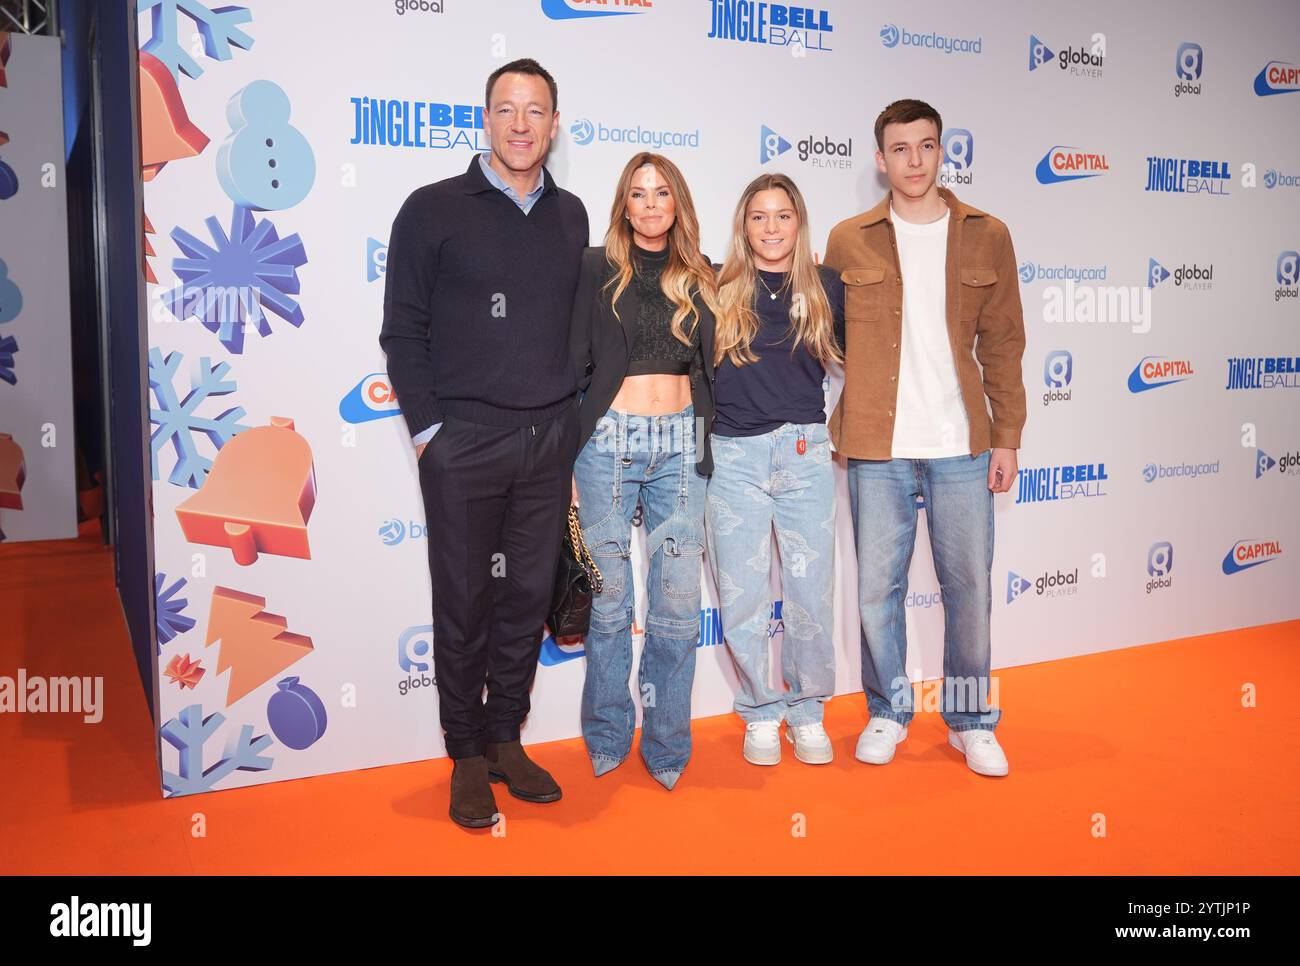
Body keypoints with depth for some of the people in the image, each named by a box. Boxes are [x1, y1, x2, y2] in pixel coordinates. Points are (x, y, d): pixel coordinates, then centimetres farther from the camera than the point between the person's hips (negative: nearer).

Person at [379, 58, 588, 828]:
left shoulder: (571, 216, 10)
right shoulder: (435, 210, -2)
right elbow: (403, 330, -3)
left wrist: (570, 418, 9)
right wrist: (427, 429, -8)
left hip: (550, 440, 4)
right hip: (464, 441, -4)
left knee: (529, 596, 10)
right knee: (463, 600, 5)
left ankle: (506, 740, 25)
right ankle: (467, 757, 19)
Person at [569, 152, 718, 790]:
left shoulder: (703, 280, 12)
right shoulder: (596, 270, 3)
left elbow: (714, 372, 15)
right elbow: (572, 365, 1)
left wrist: (710, 451, 9)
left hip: (681, 444, 2)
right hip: (607, 441, -2)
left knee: (678, 601, 0)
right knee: (608, 598, 3)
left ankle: (667, 746, 15)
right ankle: (608, 737, 21)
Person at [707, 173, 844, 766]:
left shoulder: (825, 287, 6)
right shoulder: (718, 288, 3)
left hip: (805, 453, 1)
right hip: (734, 456, -1)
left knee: (811, 591, 5)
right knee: (741, 598, 5)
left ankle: (807, 712, 24)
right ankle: (761, 713, 23)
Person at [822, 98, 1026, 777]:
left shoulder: (986, 236, 7)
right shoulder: (848, 241, 5)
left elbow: (1003, 343, 8)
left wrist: (1008, 436, 4)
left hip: (963, 445, 1)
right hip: (876, 447, 0)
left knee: (969, 585, 6)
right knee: (878, 586, 6)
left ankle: (971, 721, 24)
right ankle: (887, 712, 26)